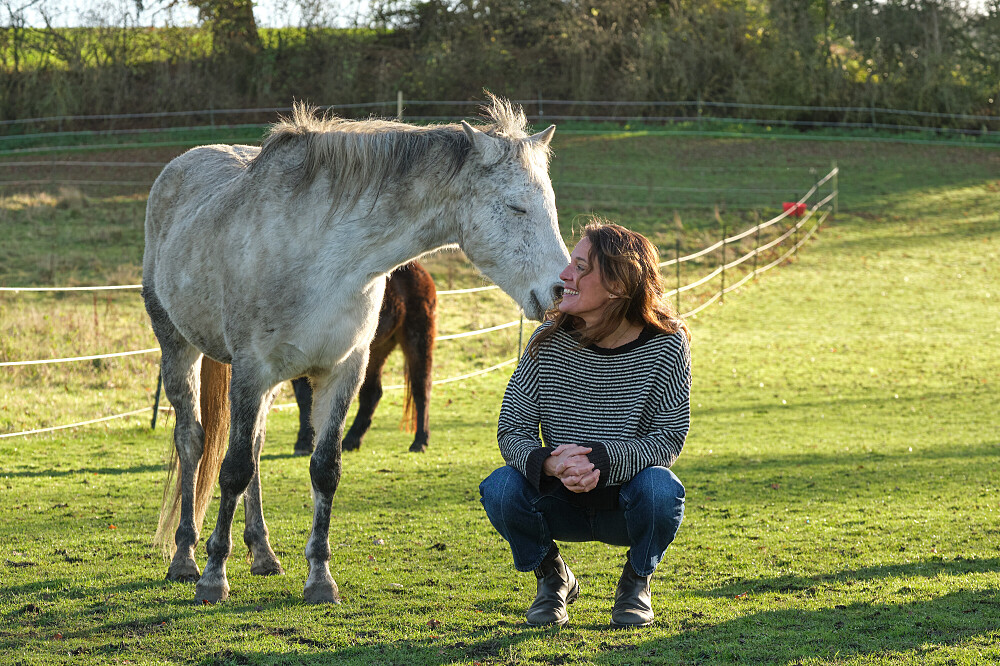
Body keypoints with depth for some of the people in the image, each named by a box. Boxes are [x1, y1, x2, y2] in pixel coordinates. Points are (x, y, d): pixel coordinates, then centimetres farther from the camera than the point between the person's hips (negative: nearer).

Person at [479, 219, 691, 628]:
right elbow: (512, 430, -11)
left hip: (626, 507, -1)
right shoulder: (549, 342, -11)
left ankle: (635, 583, 0)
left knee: (660, 488, -34)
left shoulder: (666, 346, -16)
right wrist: (548, 463, -34)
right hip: (561, 504, 1)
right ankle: (551, 578, 5)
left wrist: (599, 459, -35)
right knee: (501, 488, -27)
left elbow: (669, 440, -17)